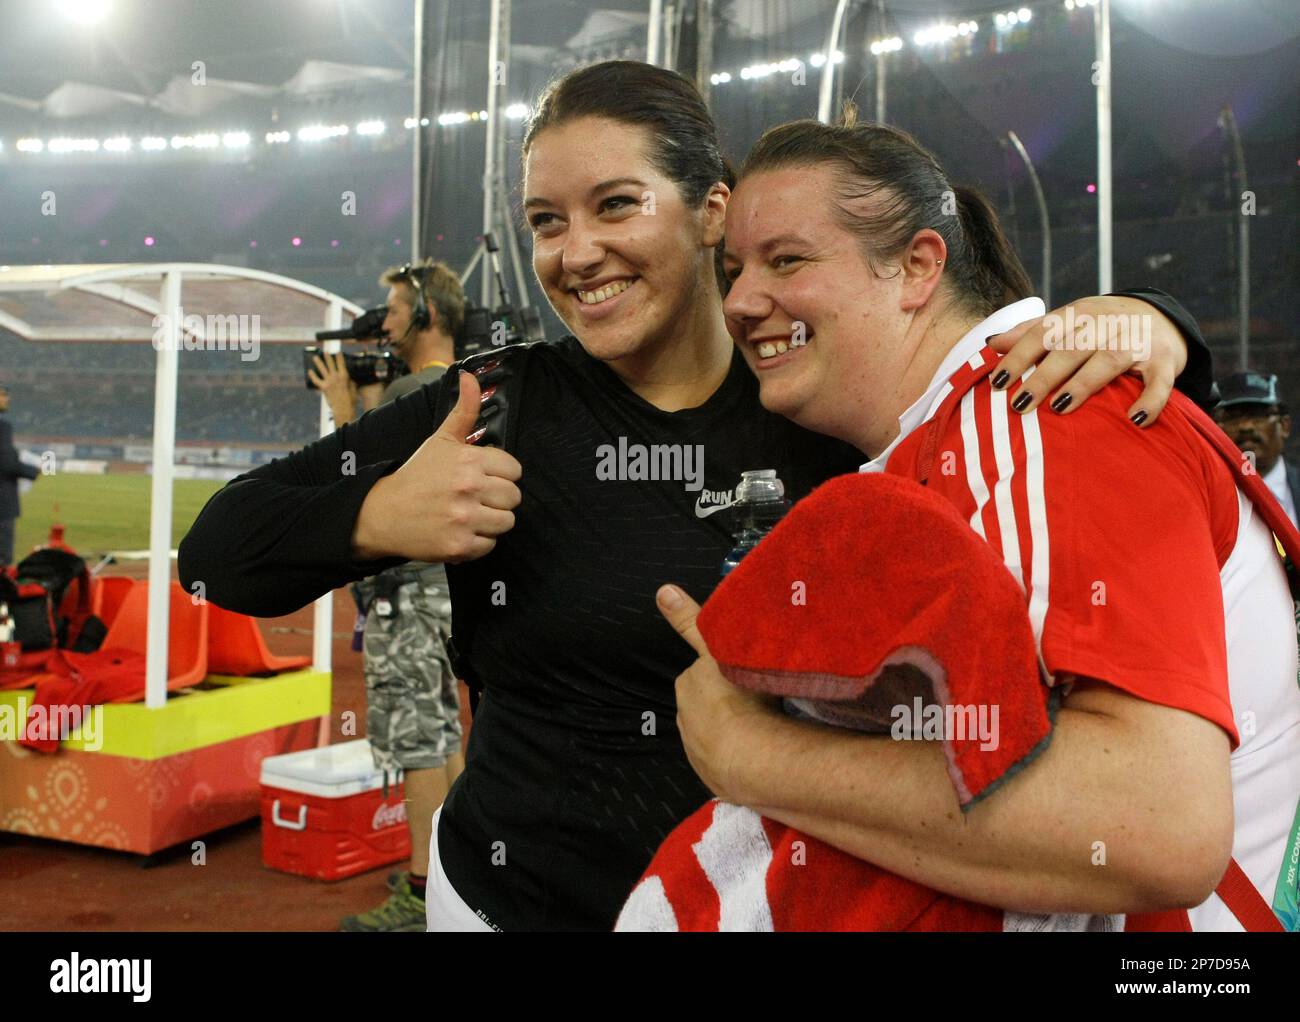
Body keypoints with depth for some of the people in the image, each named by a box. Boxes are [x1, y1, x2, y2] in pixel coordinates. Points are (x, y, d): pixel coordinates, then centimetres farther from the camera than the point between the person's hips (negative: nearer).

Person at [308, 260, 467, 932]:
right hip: (442, 579, 10)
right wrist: (367, 397, 16)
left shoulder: (413, 391, -16)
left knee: (411, 735, -6)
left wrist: (343, 407, -6)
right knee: (441, 729, 16)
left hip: (406, 587, -10)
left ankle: (423, 894, 0)